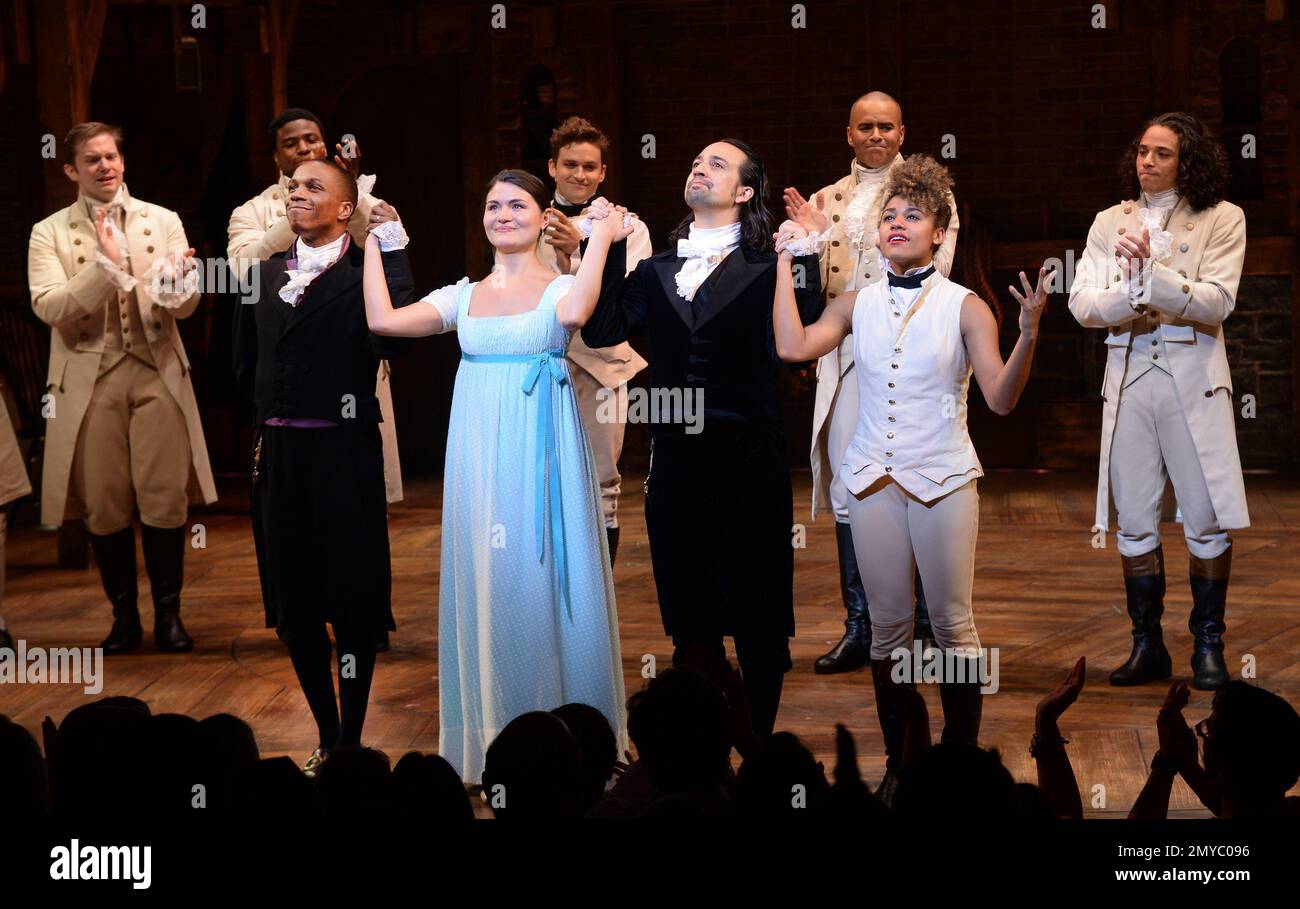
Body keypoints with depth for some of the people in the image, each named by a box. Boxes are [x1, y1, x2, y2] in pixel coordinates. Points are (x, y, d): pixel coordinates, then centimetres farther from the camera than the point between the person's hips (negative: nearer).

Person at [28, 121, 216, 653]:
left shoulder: (163, 222, 10)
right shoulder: (50, 234, 5)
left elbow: (185, 305, 0)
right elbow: (48, 307, -9)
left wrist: (177, 284, -24)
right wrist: (105, 265, -19)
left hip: (157, 374, 1)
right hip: (90, 380, 0)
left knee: (165, 503, -4)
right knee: (105, 509, 2)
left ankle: (168, 615, 7)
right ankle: (124, 618, 14)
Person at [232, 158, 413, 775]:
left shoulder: (365, 272, -7)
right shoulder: (264, 273, 10)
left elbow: (390, 340, -26)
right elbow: (247, 365, 16)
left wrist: (390, 250, -24)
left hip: (344, 452, -6)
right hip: (277, 452, 6)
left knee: (353, 600, 3)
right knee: (295, 606, 10)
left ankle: (352, 740, 14)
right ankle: (327, 737, 22)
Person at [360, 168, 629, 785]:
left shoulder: (559, 287, -1)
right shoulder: (464, 296, 11)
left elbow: (574, 314, -26)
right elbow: (383, 320, -1)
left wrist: (602, 237, -21)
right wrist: (372, 242, 6)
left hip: (541, 457, -4)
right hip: (479, 456, 4)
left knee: (543, 580, -1)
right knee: (485, 581, 6)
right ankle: (491, 735, 14)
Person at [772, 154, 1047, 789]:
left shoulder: (965, 308, -3)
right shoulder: (857, 306, 6)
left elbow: (1001, 399, -11)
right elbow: (793, 347, -11)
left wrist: (1029, 333, -26)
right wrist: (786, 262, -4)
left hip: (943, 481, -3)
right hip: (874, 480, 3)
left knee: (952, 624, 0)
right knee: (888, 626, 7)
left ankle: (962, 756, 10)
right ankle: (898, 760, 17)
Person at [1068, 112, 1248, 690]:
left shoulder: (1221, 220, 2)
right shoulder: (1111, 223, 11)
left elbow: (1216, 302, -11)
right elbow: (1081, 304, 1)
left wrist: (1151, 270, -23)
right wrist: (1131, 295, -17)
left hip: (1193, 376, -3)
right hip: (1127, 374, 3)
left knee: (1206, 521, -1)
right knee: (1133, 519, 5)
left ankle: (1208, 644, 11)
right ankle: (1147, 645, 14)